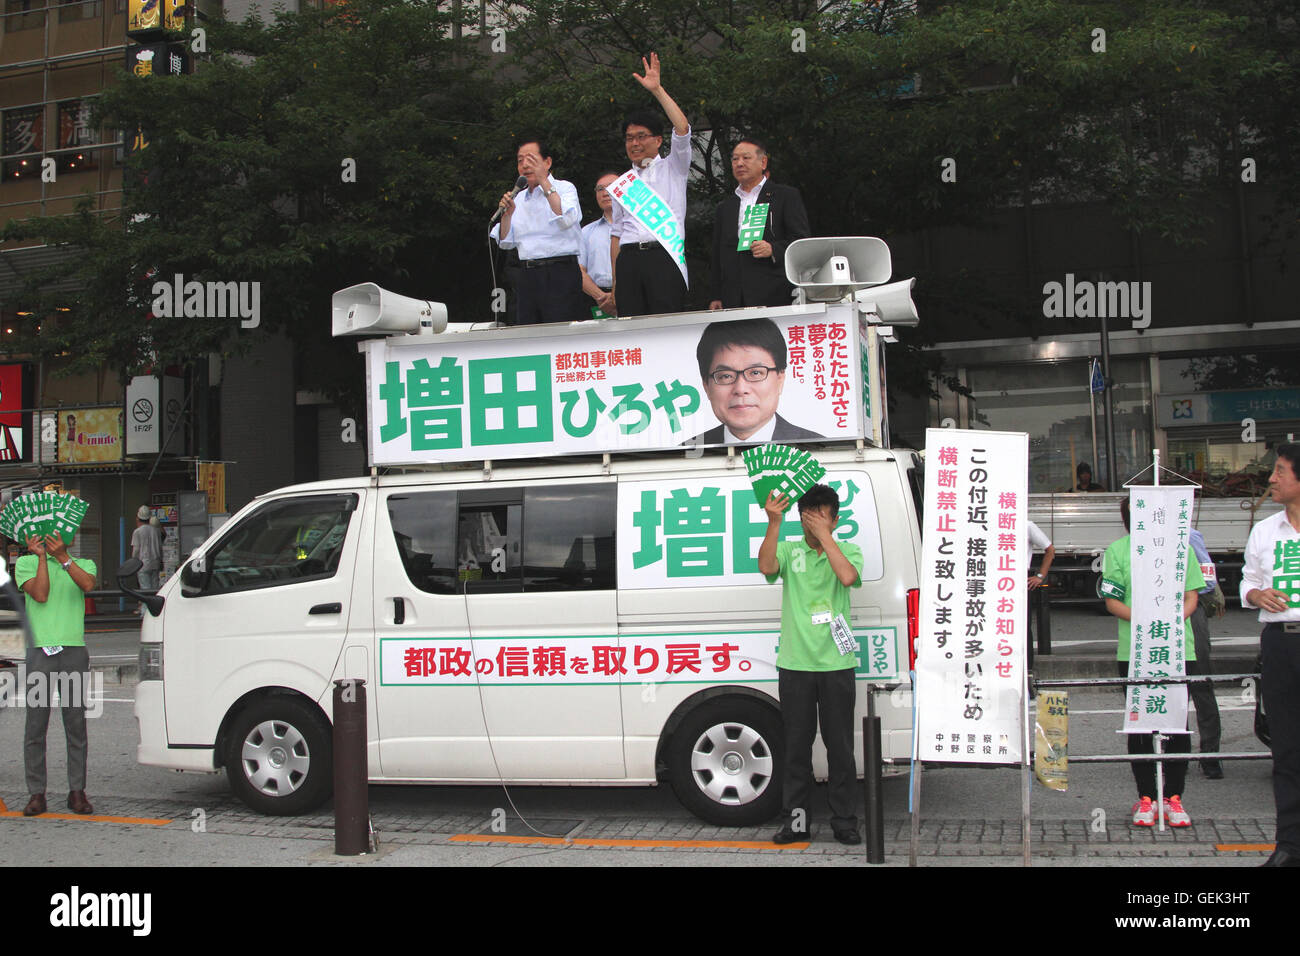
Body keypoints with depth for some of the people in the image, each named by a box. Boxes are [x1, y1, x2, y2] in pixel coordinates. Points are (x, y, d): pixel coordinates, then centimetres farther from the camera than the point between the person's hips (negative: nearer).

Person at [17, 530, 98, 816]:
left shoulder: (83, 564, 14)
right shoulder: (26, 563, 11)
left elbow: (88, 584, -9)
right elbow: (40, 594, -6)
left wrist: (63, 557, -17)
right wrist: (42, 557, -6)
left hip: (74, 651, 1)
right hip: (40, 651, -1)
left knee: (76, 724, 2)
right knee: (36, 725, 0)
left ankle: (77, 792, 8)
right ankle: (37, 793, 7)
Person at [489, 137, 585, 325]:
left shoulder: (564, 188, 2)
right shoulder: (519, 198, 18)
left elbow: (567, 220, -19)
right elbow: (506, 243, 14)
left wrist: (544, 182, -18)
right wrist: (506, 215, -5)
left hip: (560, 274, -5)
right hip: (527, 277, 5)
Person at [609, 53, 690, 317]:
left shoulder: (672, 168, 11)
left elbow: (682, 130, -6)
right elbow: (616, 232, 19)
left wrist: (657, 89, -9)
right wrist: (615, 279, 10)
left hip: (665, 257, -3)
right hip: (629, 259, 3)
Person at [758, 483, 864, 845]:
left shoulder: (848, 550, 5)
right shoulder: (789, 550, 6)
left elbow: (847, 576, -17)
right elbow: (766, 566, -16)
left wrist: (824, 534, -14)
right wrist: (774, 523, -26)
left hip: (836, 666, -1)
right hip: (795, 665, 1)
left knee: (840, 747, 5)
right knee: (797, 746, 7)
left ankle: (845, 822, 14)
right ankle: (796, 820, 16)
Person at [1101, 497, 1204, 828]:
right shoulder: (1118, 550, 3)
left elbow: (1191, 595, 8)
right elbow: (1112, 600, 0)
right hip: (1134, 651, -1)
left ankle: (1174, 797, 15)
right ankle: (1146, 797, 14)